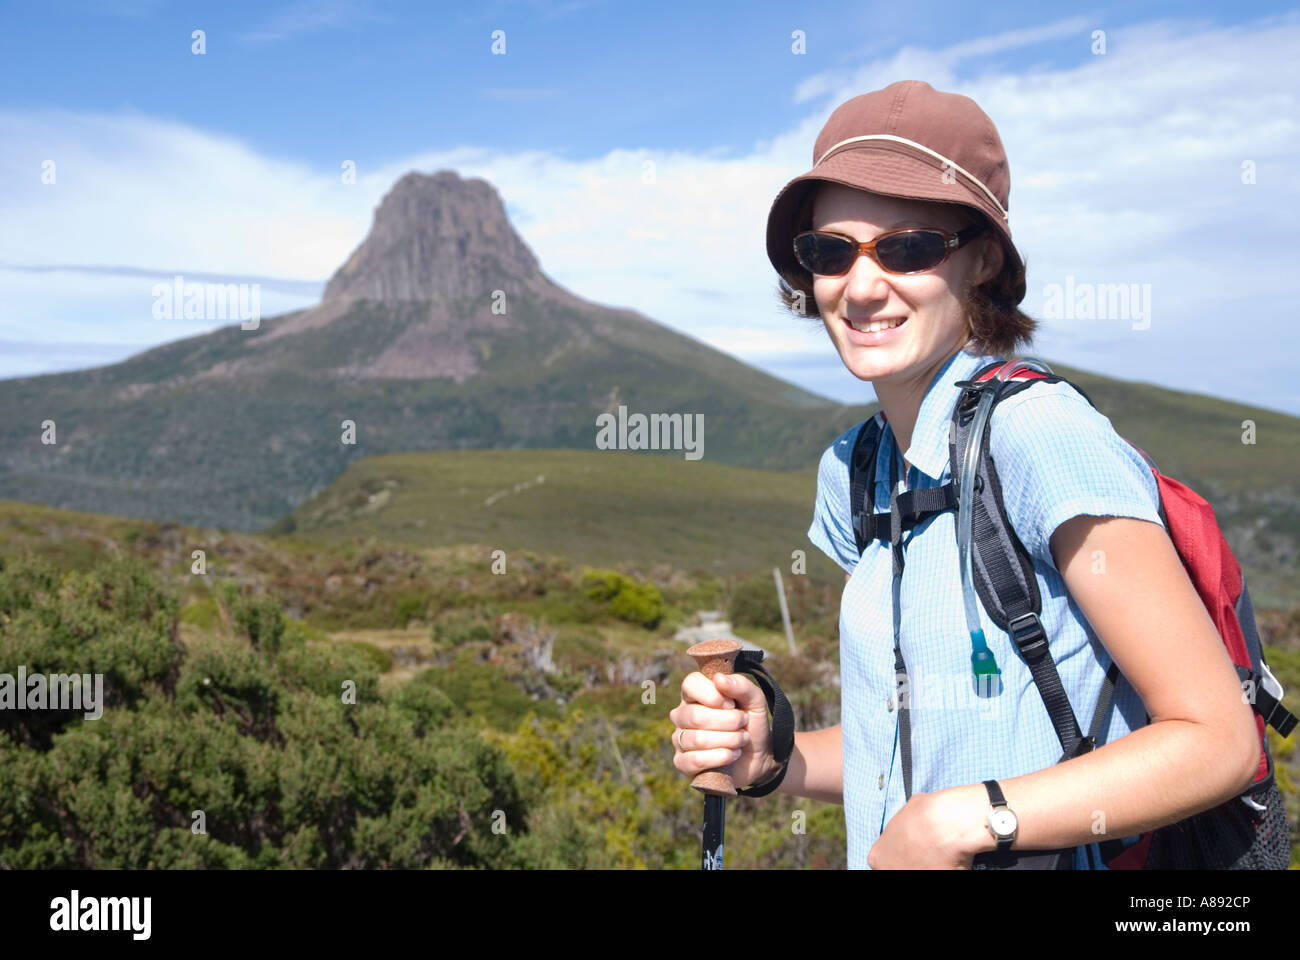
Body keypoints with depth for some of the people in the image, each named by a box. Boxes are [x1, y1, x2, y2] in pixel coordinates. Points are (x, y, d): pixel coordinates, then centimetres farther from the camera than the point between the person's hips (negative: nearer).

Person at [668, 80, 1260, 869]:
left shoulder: (1038, 430, -17)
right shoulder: (852, 471, 2)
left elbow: (1218, 740, -16)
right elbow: (912, 735, 9)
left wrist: (964, 819, -20)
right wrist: (768, 758, -6)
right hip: (880, 854, 5)